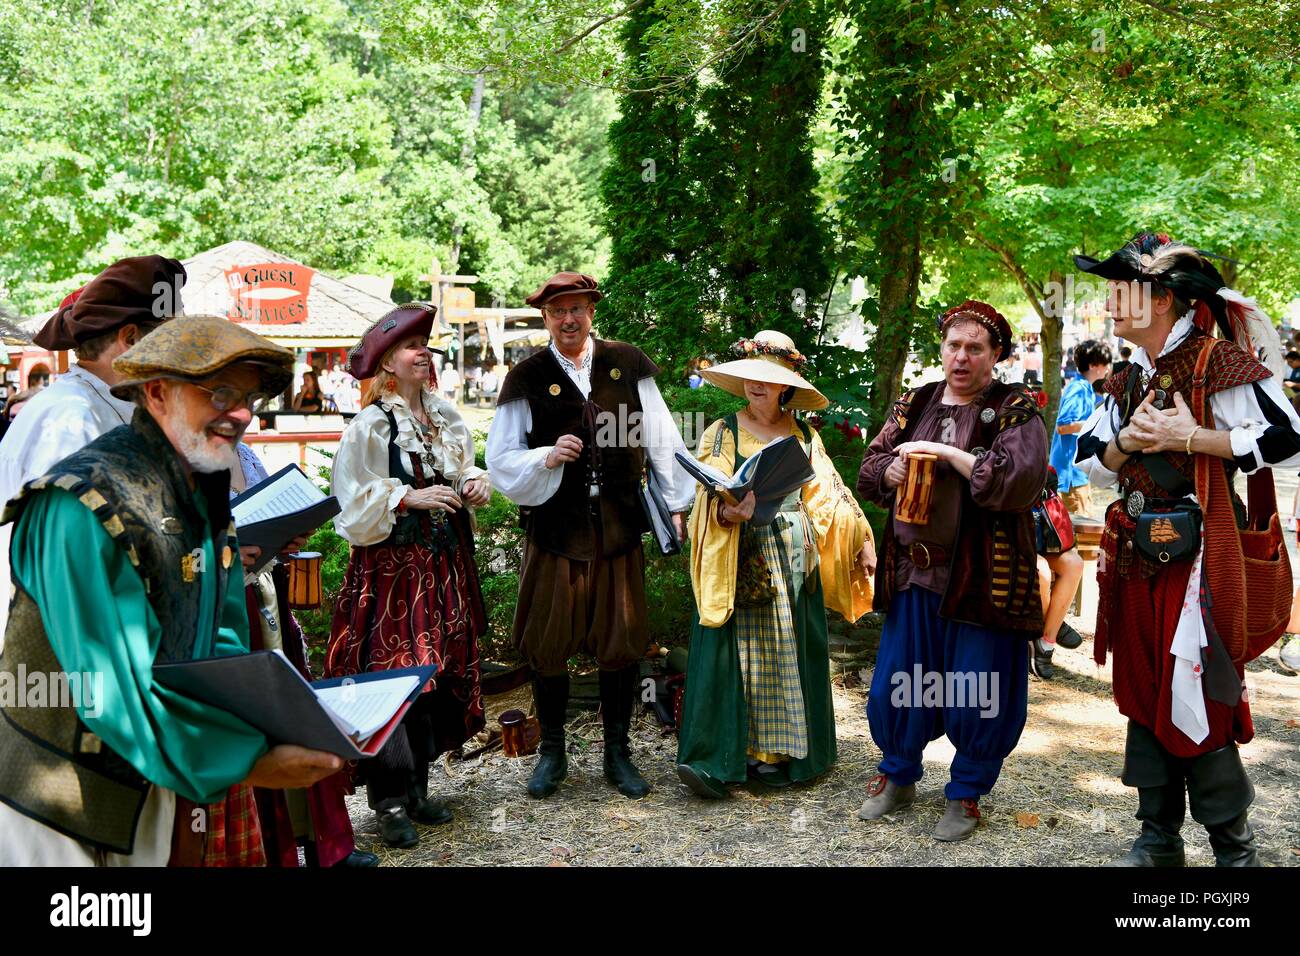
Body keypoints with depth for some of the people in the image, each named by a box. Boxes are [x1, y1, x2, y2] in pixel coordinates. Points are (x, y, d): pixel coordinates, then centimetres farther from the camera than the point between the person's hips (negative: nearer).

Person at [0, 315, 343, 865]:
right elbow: (115, 684, -28)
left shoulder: (205, 493, 5)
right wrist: (244, 763, -31)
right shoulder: (83, 506, -23)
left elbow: (222, 646, 5)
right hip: (68, 811, -7)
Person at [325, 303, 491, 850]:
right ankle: (390, 801, 6)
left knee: (438, 672, 9)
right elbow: (355, 504, -12)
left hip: (442, 564, 6)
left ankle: (415, 788, 23)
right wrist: (410, 498, -21)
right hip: (391, 565, -6)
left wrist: (473, 484, -2)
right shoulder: (370, 426, -9)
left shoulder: (445, 417, 9)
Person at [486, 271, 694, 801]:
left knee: (622, 643, 9)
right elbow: (501, 459, -1)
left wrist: (677, 505, 6)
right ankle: (552, 751, 26)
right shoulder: (527, 377, -2)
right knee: (548, 646, 7)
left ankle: (617, 752, 26)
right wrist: (547, 458, -19)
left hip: (619, 527, 1)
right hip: (555, 529, -1)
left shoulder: (628, 364, 3)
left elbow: (661, 439, 6)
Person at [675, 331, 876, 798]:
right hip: (740, 564, -3)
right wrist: (729, 512, -27)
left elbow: (830, 494, 13)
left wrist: (863, 542, 8)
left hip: (792, 562, 3)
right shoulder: (722, 434, 1)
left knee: (787, 653, 4)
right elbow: (708, 502, -7)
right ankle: (716, 757, -5)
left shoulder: (805, 437, 10)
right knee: (734, 651, -8)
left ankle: (777, 751, 14)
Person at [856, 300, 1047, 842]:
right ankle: (899, 776, 34)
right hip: (914, 571, 5)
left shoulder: (1015, 411, -4)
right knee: (895, 683, 13)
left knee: (976, 695, 4)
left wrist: (948, 452, -19)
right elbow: (868, 470, 11)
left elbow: (1022, 480, -19)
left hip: (981, 577, -4)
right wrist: (894, 469, -11)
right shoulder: (914, 405, 11)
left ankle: (966, 793, 24)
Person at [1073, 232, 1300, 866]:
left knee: (1197, 704, -3)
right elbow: (1089, 461, 15)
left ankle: (1233, 846, 17)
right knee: (1143, 696, 13)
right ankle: (1159, 837, 27)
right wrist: (1127, 440, -6)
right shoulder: (1128, 381, 12)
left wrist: (1189, 438, -19)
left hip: (1196, 561, -7)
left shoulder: (1217, 365, -10)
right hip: (1135, 561, 8)